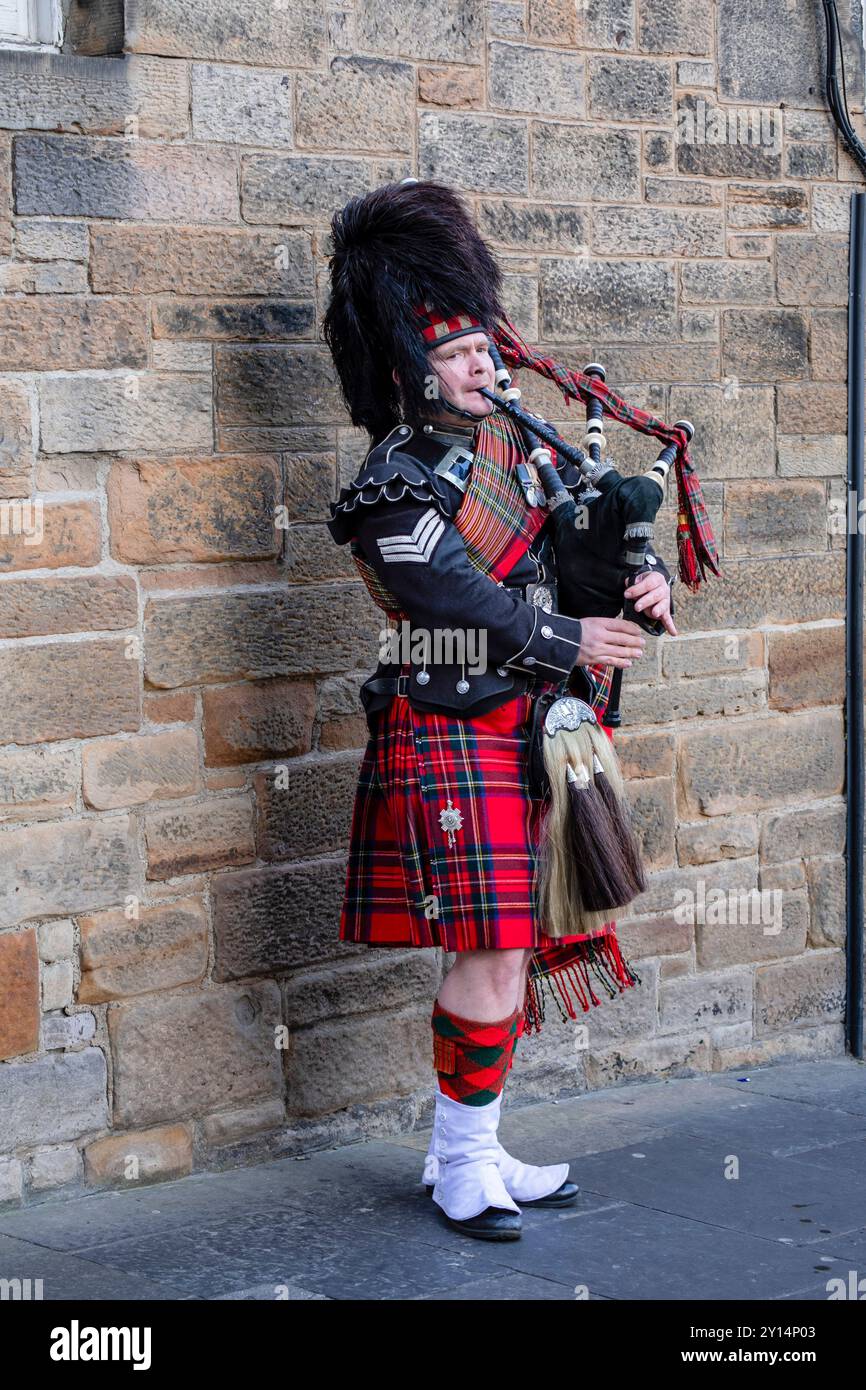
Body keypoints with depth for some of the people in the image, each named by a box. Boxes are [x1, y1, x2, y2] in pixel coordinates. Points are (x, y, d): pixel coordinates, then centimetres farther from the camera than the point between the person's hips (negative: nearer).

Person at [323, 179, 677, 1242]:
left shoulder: (512, 441, 12)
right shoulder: (395, 491, -11)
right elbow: (464, 601, -19)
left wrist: (650, 575, -3)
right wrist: (573, 645, -15)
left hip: (528, 735, 8)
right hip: (454, 739, -8)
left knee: (512, 953, 12)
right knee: (494, 955, -9)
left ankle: (470, 1148, 23)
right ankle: (462, 1165, 5)